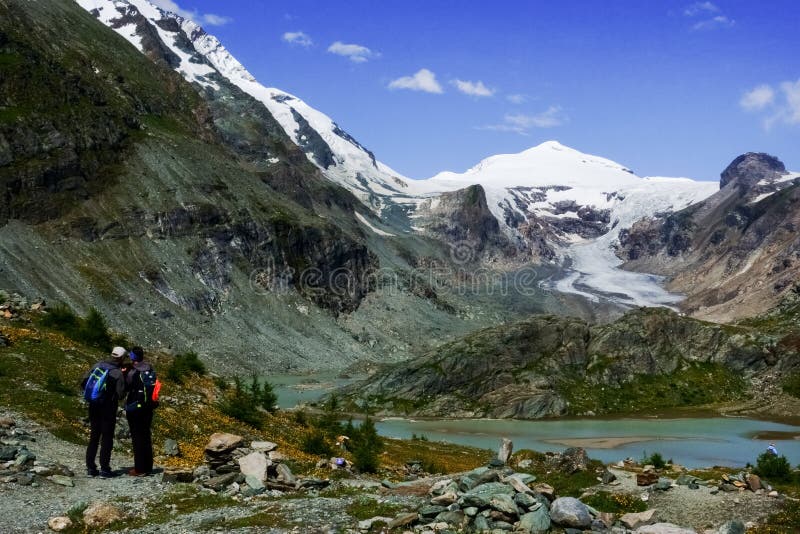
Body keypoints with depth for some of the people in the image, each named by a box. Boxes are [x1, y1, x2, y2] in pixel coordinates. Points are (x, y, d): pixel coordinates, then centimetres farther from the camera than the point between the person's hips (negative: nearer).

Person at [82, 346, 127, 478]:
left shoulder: (98, 365, 0)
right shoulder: (118, 373, -14)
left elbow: (83, 384, 0)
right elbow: (121, 395, -16)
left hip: (93, 406, 5)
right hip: (108, 408, -5)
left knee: (93, 437, 14)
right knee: (107, 438, 4)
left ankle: (90, 467, 16)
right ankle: (104, 469, 4)